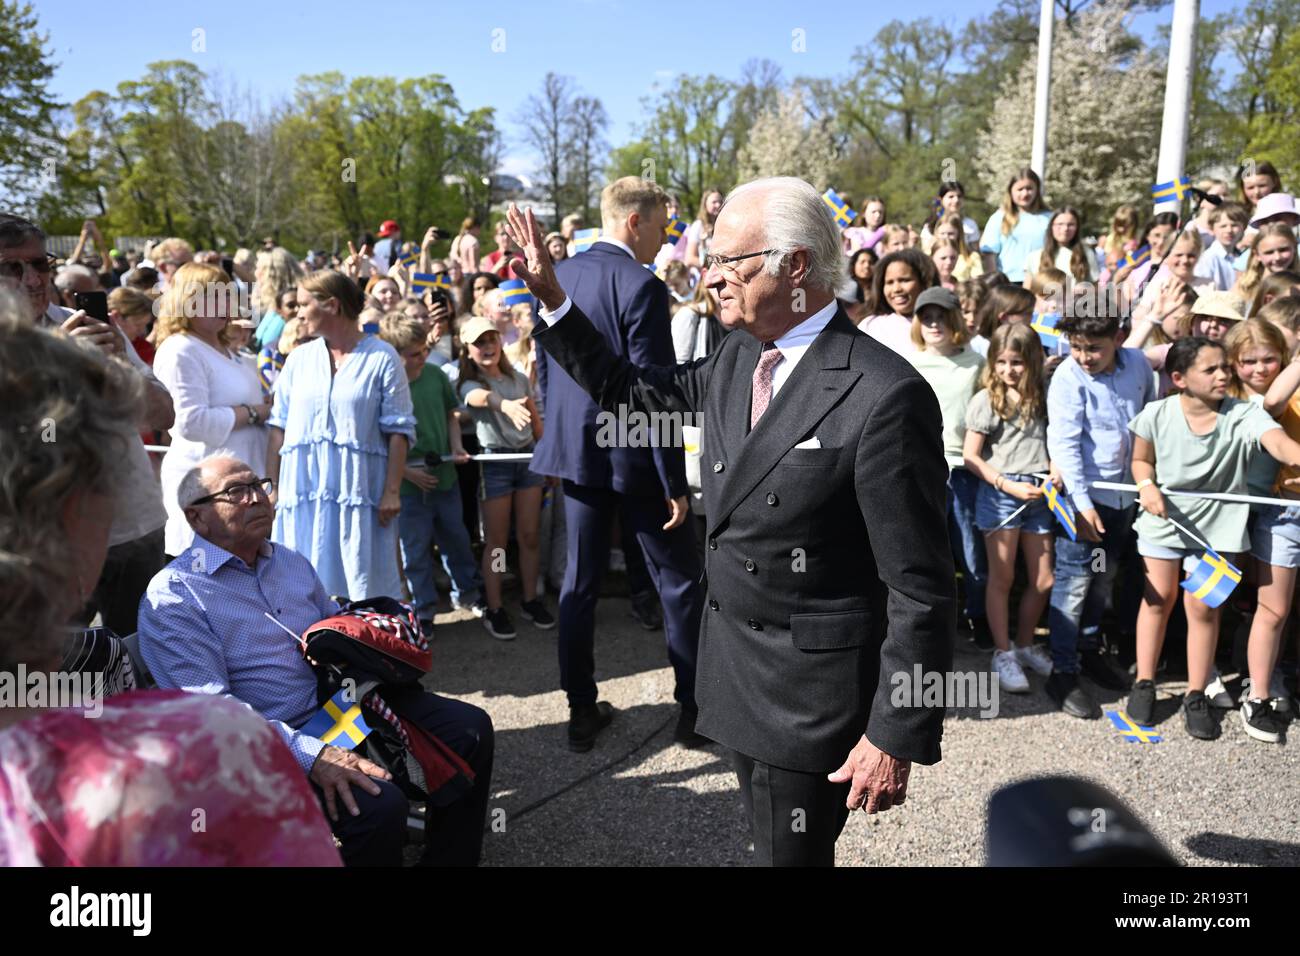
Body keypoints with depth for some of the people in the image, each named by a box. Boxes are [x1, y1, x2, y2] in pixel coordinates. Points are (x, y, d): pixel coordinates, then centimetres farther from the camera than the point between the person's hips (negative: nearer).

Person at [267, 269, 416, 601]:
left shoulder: (382, 358, -2)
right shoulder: (299, 358, 11)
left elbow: (399, 431, -4)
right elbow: (278, 427, 11)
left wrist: (392, 491, -10)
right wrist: (271, 487, 5)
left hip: (359, 492, -4)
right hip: (302, 492, 4)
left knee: (363, 587, 1)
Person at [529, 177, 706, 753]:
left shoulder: (559, 276, 5)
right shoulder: (642, 287, -16)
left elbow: (545, 369, 11)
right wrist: (675, 482, -14)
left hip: (575, 449, 7)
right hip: (633, 455, -6)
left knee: (580, 583, 12)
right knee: (679, 582, 8)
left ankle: (583, 712, 20)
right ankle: (694, 710, 16)